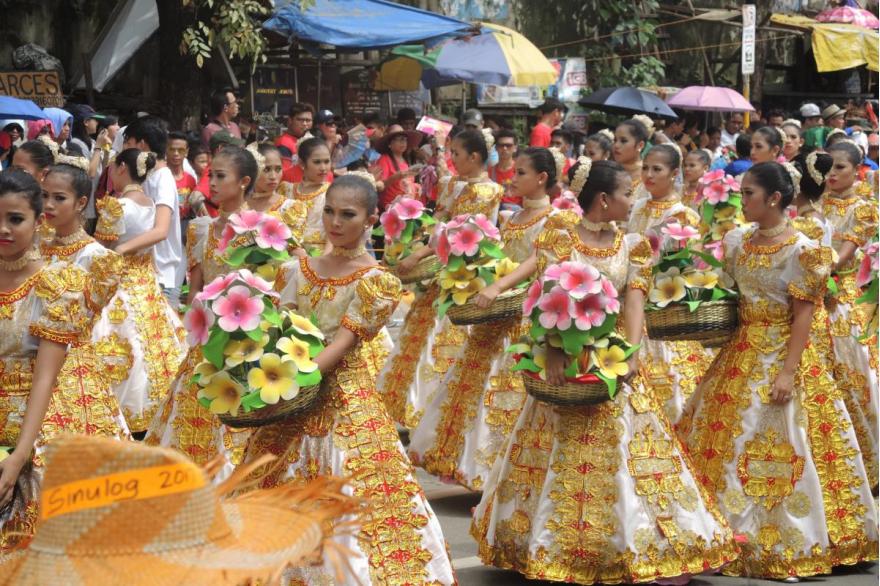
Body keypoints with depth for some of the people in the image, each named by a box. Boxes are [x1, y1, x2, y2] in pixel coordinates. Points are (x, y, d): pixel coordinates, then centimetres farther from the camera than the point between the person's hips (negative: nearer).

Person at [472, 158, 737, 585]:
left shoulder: (630, 246, 6)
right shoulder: (560, 237, -4)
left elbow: (634, 301, -3)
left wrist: (630, 353, -18)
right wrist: (553, 353, -22)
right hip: (568, 359, -3)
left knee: (622, 452, 2)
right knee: (559, 459, 4)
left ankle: (646, 550, 4)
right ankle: (551, 545, 16)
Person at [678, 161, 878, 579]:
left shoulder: (801, 251, -13)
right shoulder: (738, 241, 6)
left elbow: (803, 315, -15)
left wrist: (788, 371, -20)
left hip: (781, 356, -7)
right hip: (740, 355, 7)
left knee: (777, 449, -2)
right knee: (727, 445, 9)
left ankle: (786, 547, 11)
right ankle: (736, 538, 21)